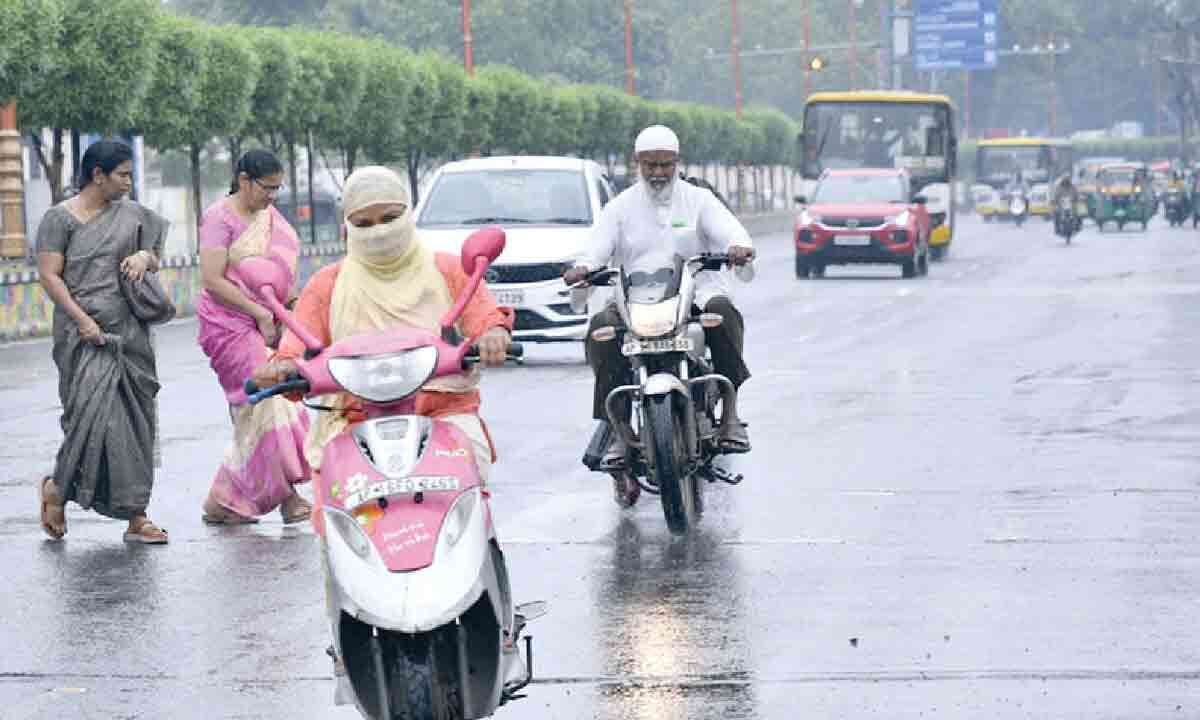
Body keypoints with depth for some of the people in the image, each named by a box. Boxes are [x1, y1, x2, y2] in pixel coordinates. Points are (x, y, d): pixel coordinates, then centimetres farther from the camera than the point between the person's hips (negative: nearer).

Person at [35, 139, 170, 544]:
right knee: (91, 412, -15)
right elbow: (49, 275, -7)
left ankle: (135, 516, 5)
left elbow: (155, 256, 25)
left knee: (134, 421, 2)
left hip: (130, 334, 5)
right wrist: (83, 321, -16)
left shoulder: (133, 215, 13)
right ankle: (58, 488, 8)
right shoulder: (61, 218, -2)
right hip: (84, 335, -5)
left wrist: (145, 257, 0)